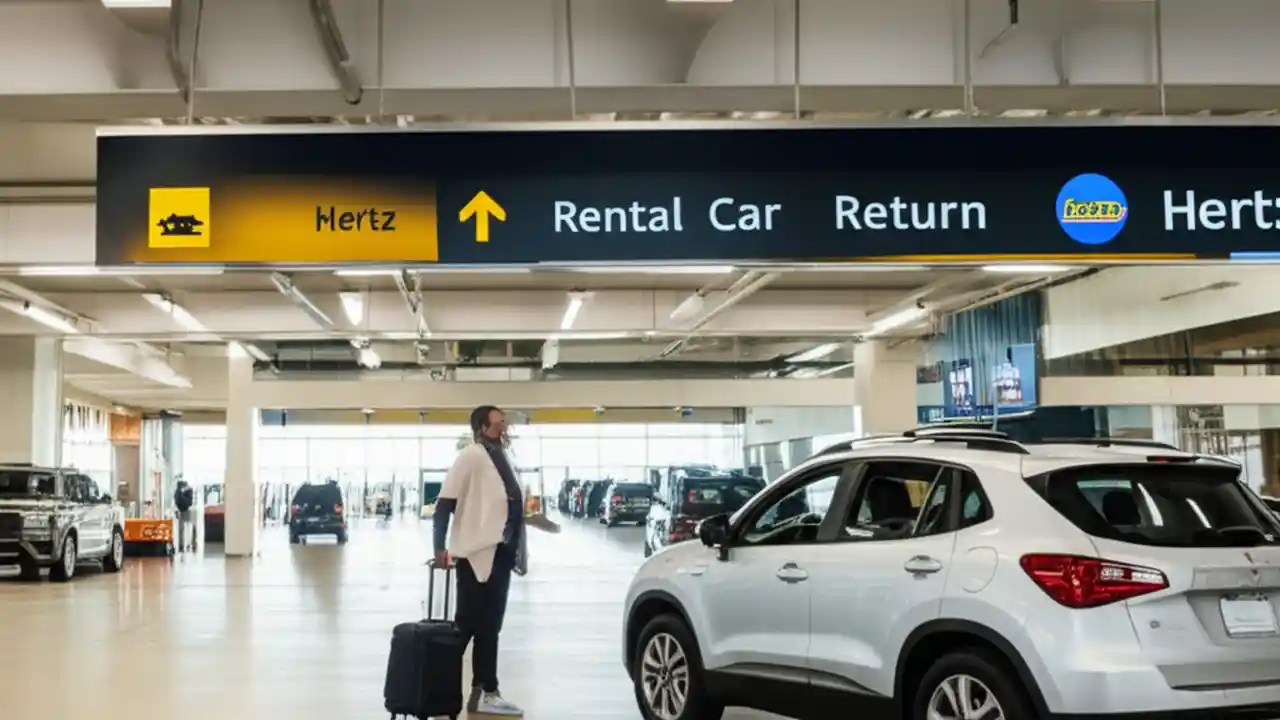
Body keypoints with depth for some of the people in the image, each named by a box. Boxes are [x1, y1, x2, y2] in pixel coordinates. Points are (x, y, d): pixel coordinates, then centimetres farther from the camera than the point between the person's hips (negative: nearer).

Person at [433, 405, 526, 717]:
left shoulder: (501, 458, 14)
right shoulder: (471, 456, -11)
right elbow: (445, 504, -15)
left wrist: (516, 550, 14)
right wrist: (440, 548, -19)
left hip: (498, 553, 8)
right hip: (477, 553, -8)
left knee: (489, 627, 11)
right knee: (468, 625, -3)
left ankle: (486, 693, 17)